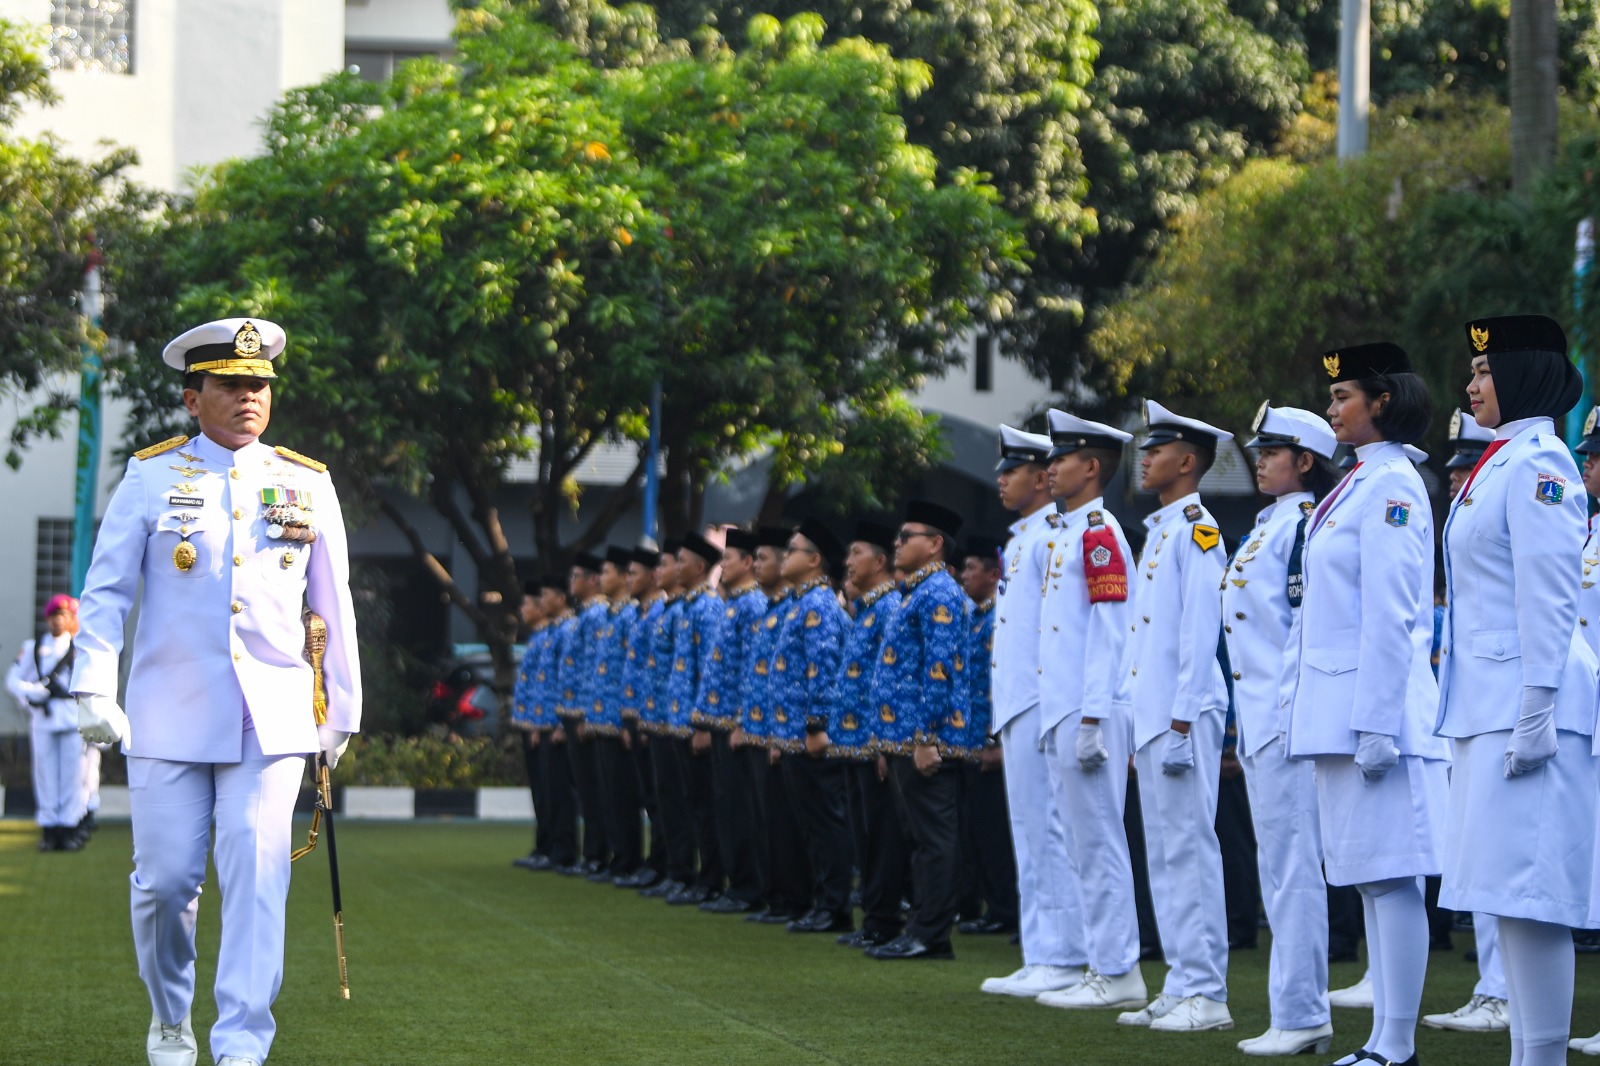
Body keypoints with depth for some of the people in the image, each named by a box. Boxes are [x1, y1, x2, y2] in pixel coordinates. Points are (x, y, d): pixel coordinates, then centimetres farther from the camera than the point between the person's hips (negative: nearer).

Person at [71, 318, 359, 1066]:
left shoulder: (307, 485, 10)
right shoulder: (152, 478, 4)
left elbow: (334, 606, 15)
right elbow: (105, 591, 2)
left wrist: (341, 710, 15)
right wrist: (94, 688, -10)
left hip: (271, 719, 1)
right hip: (169, 718, -1)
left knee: (257, 879, -10)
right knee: (165, 879, 1)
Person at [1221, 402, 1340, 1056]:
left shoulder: (1305, 525, -10)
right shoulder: (1268, 527, 19)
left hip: (1288, 715, -10)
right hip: (1260, 719, 10)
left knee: (1292, 867, -8)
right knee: (1280, 870, 12)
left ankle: (1298, 1015, -6)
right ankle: (1305, 1011, 16)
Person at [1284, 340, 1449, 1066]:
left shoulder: (1391, 486, -12)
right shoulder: (1359, 483, 17)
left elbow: (1390, 617, -17)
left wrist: (1376, 726, -20)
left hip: (1373, 703, -10)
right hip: (1339, 707, 10)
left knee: (1390, 873, -7)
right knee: (1368, 876, 10)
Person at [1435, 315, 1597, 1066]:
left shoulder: (1535, 463, -11)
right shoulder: (1501, 464, 18)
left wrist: (1536, 714, -20)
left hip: (1523, 701, -10)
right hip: (1487, 707, 10)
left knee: (1528, 891, -11)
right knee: (1511, 892, 10)